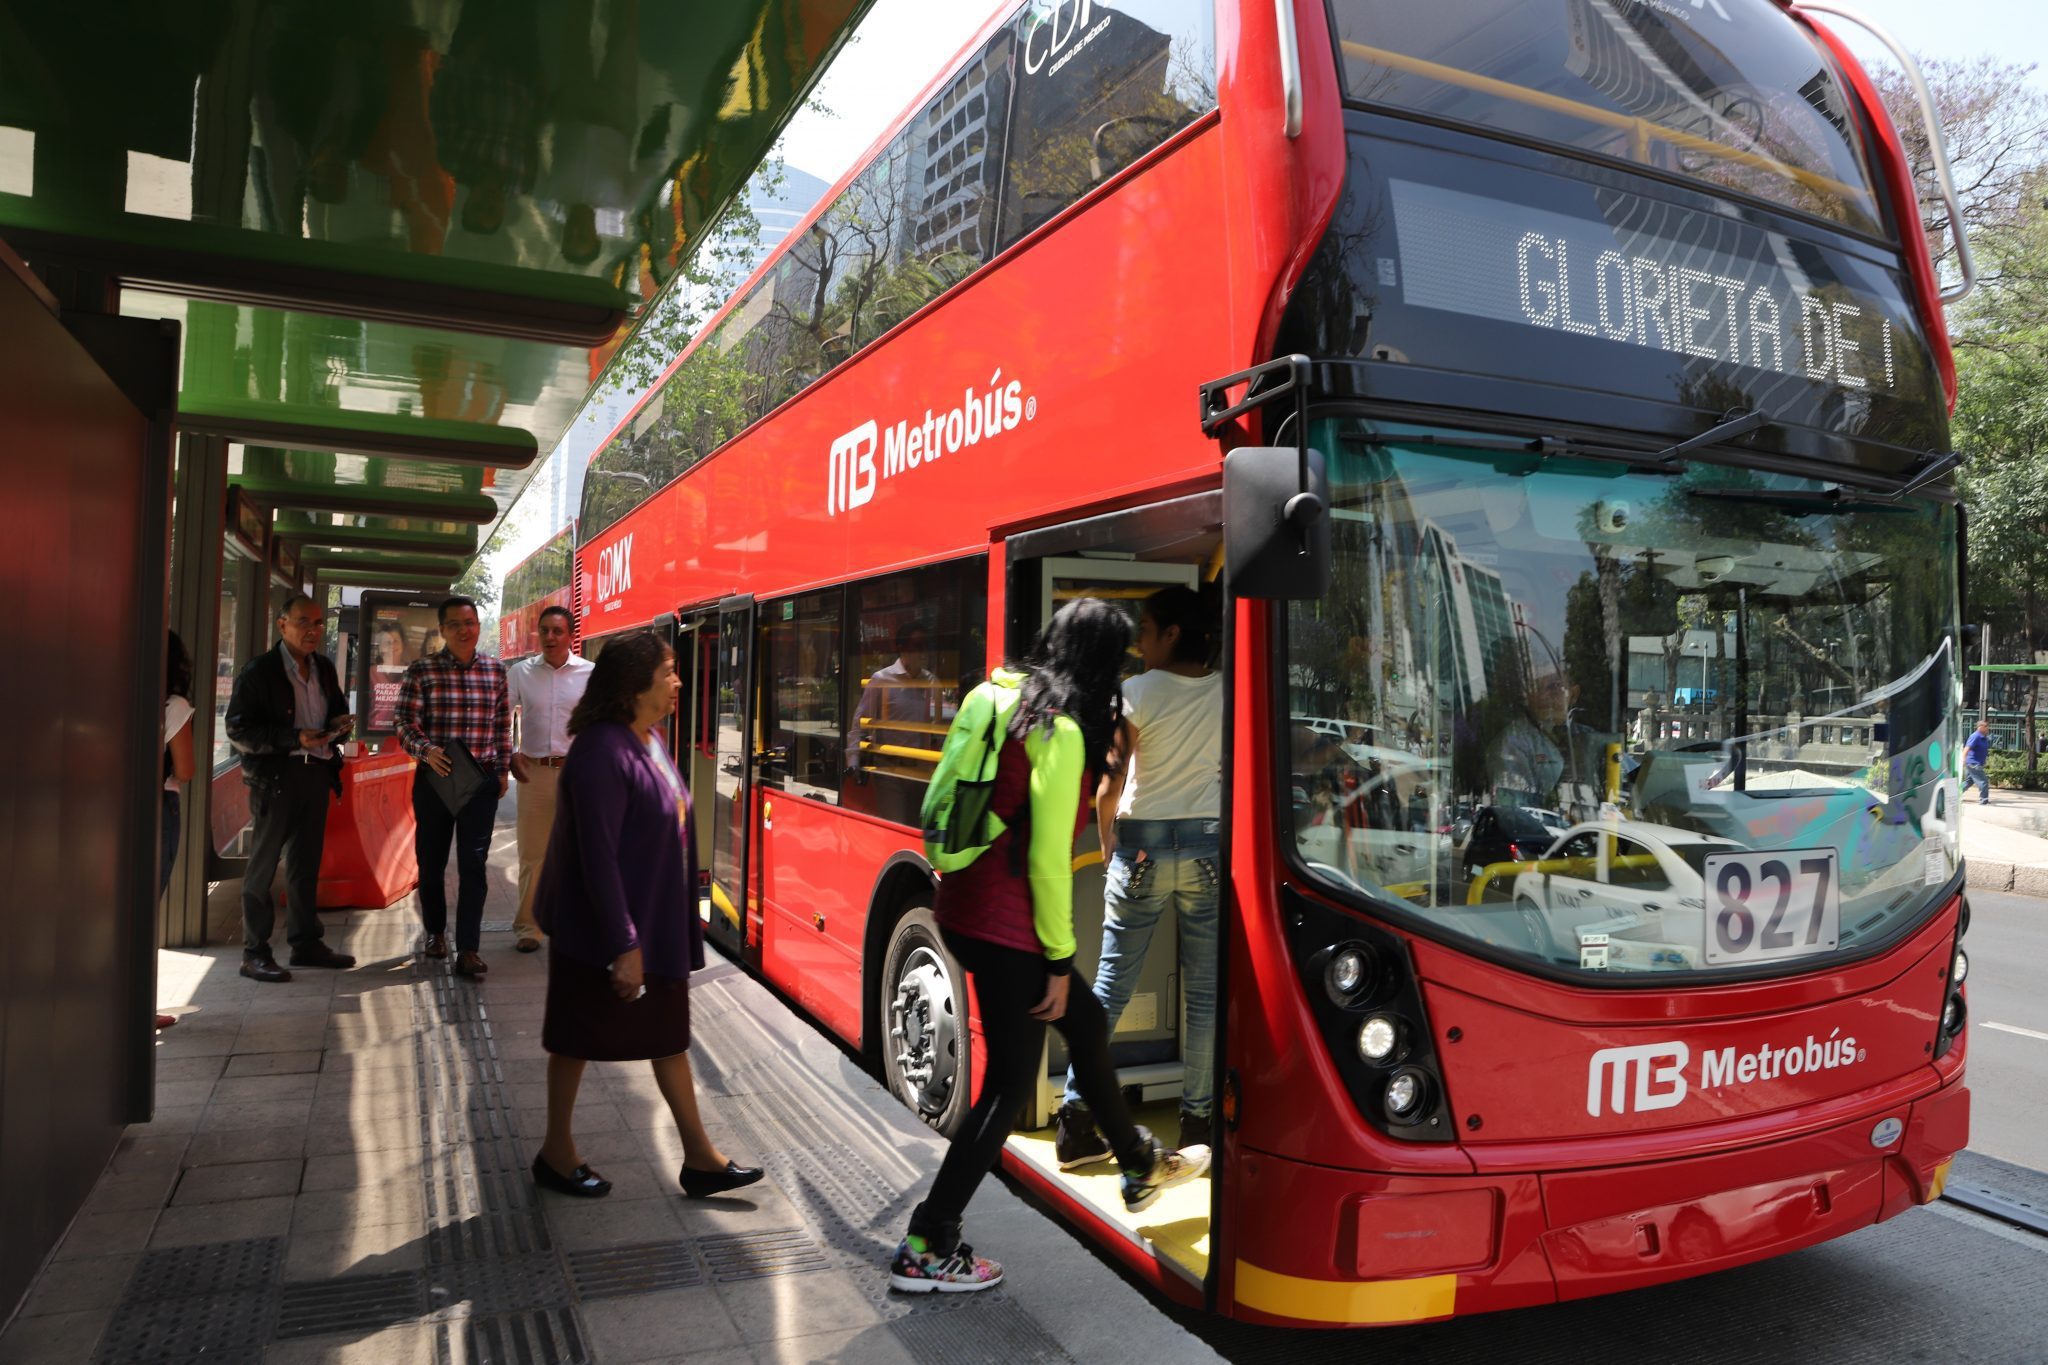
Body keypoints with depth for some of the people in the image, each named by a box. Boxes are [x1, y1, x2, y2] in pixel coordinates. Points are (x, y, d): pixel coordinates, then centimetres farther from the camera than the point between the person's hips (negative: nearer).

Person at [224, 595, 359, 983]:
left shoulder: (324, 668, 11)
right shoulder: (260, 671, -9)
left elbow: (337, 709, 26)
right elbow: (238, 730, -13)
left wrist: (339, 723, 2)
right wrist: (295, 739, -23)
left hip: (316, 773, 7)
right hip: (275, 777, -6)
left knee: (306, 863, 15)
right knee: (263, 864, 1)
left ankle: (306, 942, 25)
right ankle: (254, 953, 8)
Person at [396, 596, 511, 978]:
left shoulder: (495, 670, 5)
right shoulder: (422, 670, -3)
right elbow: (405, 724, -6)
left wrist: (503, 769, 11)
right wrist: (426, 750, -24)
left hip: (481, 779, 1)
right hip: (434, 776, -1)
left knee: (473, 864, -3)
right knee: (431, 860, 13)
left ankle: (468, 950, -2)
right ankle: (436, 931, 34)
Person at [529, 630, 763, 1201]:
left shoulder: (651, 739, 4)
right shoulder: (602, 753, -24)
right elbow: (599, 858, -25)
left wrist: (685, 914, 16)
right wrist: (623, 945, -24)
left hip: (659, 920, 9)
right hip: (600, 926, -9)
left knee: (670, 1031, 14)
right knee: (579, 1036, 10)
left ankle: (699, 1157, 24)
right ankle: (557, 1154, 30)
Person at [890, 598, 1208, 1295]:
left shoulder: (1011, 698, 8)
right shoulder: (1062, 732, -18)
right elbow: (1047, 856, -18)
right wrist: (1058, 962, -12)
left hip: (966, 909, 10)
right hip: (1004, 925, -10)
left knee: (1085, 1022, 24)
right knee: (1010, 1084, 4)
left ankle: (1140, 1168, 43)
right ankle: (926, 1249, 13)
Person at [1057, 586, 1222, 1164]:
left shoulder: (1135, 694, -6)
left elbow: (1110, 785, -6)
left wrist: (1109, 846, 7)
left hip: (1141, 846, -1)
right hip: (1208, 849, 2)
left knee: (1110, 987, 6)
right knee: (1205, 993, 9)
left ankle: (1076, 1122, 10)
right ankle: (1196, 1121, 15)